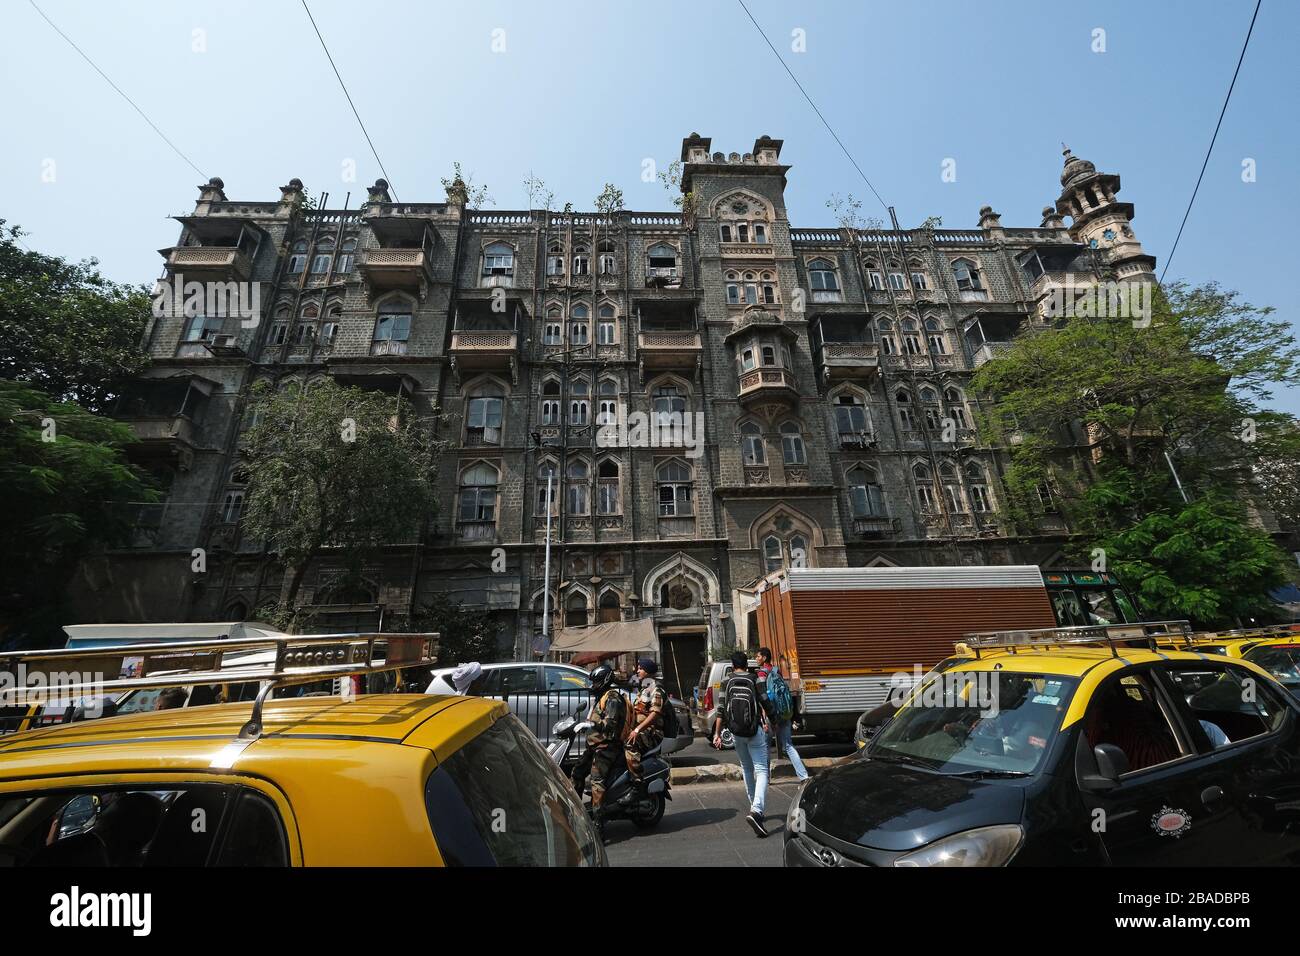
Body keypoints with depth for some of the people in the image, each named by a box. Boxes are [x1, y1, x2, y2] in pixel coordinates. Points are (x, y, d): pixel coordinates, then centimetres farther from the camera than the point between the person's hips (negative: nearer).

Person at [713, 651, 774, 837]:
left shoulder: (727, 682, 0)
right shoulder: (755, 680, -3)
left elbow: (721, 710, -3)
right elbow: (767, 705, -1)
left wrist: (717, 734, 1)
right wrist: (767, 721, 19)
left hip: (736, 733, 3)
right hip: (755, 731, -2)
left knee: (746, 769, 21)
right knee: (761, 771, -2)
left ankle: (755, 807, 29)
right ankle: (756, 811, -21)